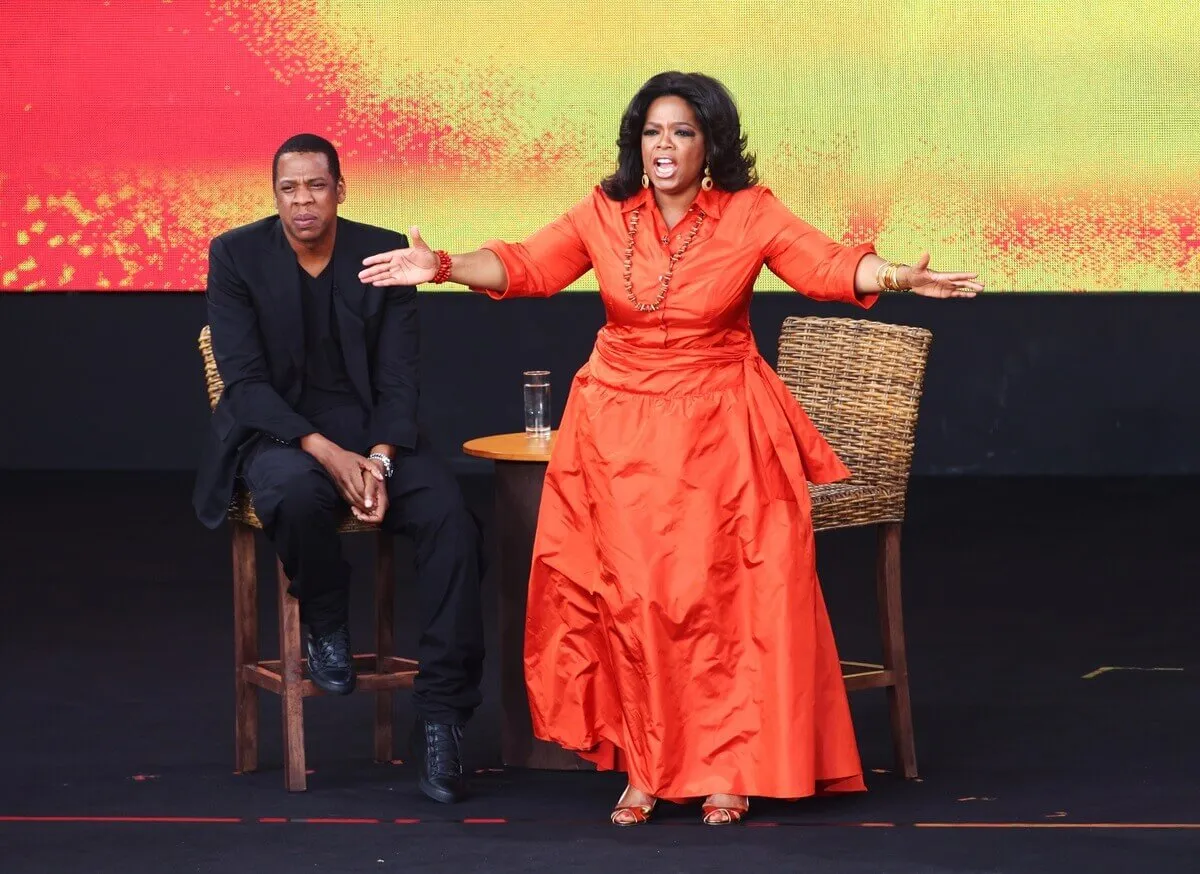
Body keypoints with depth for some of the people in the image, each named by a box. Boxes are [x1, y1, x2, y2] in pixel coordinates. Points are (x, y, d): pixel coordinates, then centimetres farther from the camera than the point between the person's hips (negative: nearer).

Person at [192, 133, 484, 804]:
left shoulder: (384, 252, 2)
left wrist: (379, 459, -19)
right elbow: (246, 380, -9)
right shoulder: (236, 256, -3)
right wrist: (325, 452, -22)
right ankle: (324, 623, -7)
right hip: (278, 433, -2)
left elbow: (399, 376, 0)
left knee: (451, 517, -26)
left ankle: (441, 714, -22)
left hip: (373, 431, 2)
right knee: (299, 493, -39)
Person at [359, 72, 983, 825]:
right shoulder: (604, 215, -2)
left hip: (719, 430, -2)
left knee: (720, 595, -2)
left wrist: (894, 277, -37)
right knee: (629, 596, 2)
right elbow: (526, 266, -6)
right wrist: (445, 267, -21)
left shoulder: (749, 213, -8)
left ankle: (726, 767, 10)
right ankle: (645, 767, 12)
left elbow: (824, 263, -19)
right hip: (621, 430, 2)